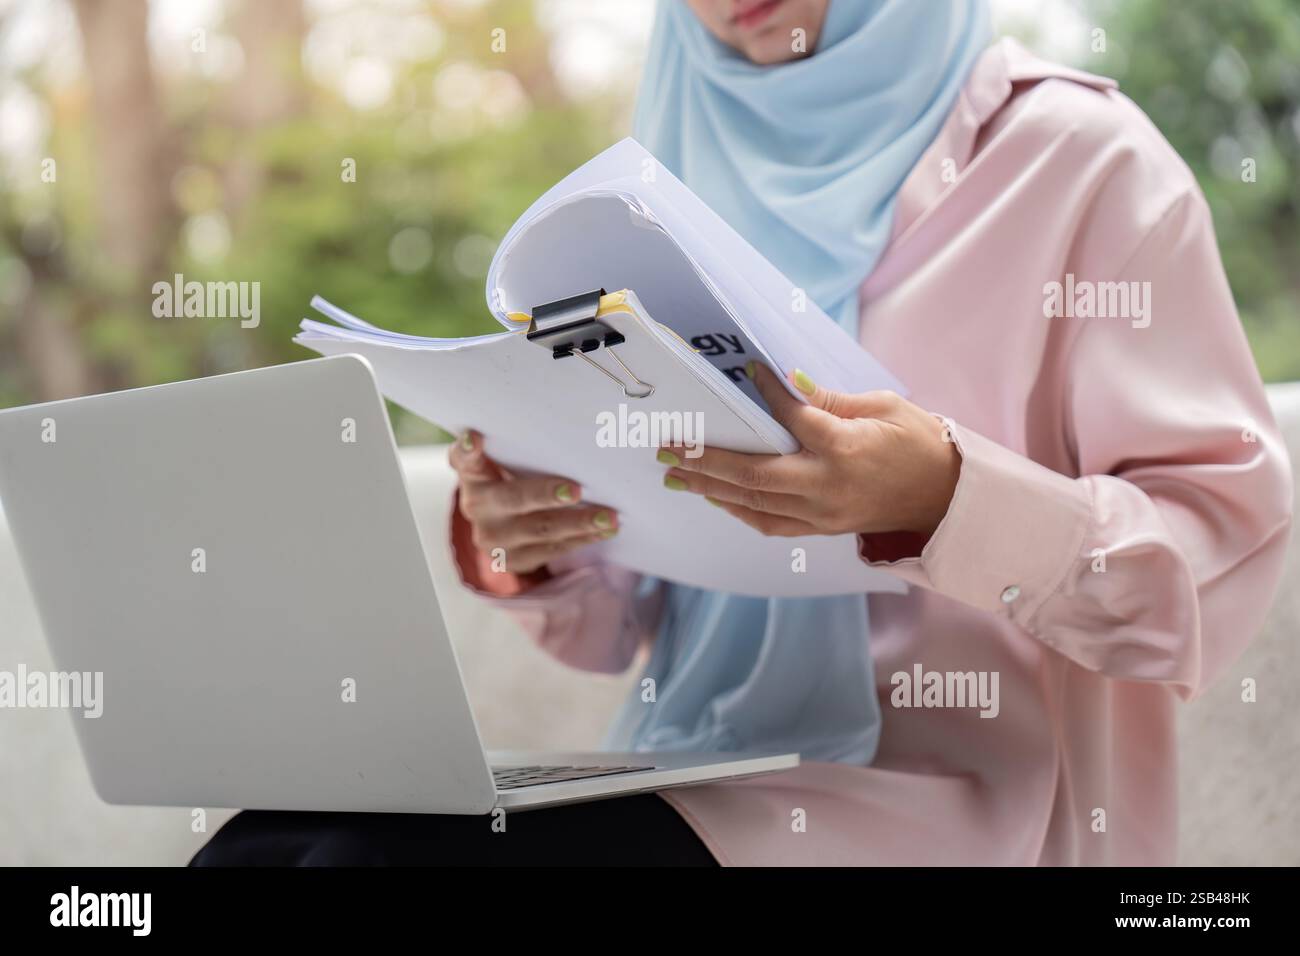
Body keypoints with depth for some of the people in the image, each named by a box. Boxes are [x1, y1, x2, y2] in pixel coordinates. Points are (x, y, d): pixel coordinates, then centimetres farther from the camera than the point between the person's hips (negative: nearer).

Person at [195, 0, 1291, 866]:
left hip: (950, 801, -5)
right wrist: (529, 549, -7)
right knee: (273, 839, -24)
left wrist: (948, 501, -25)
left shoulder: (1074, 154, 0)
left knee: (379, 850, -28)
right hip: (693, 783, 5)